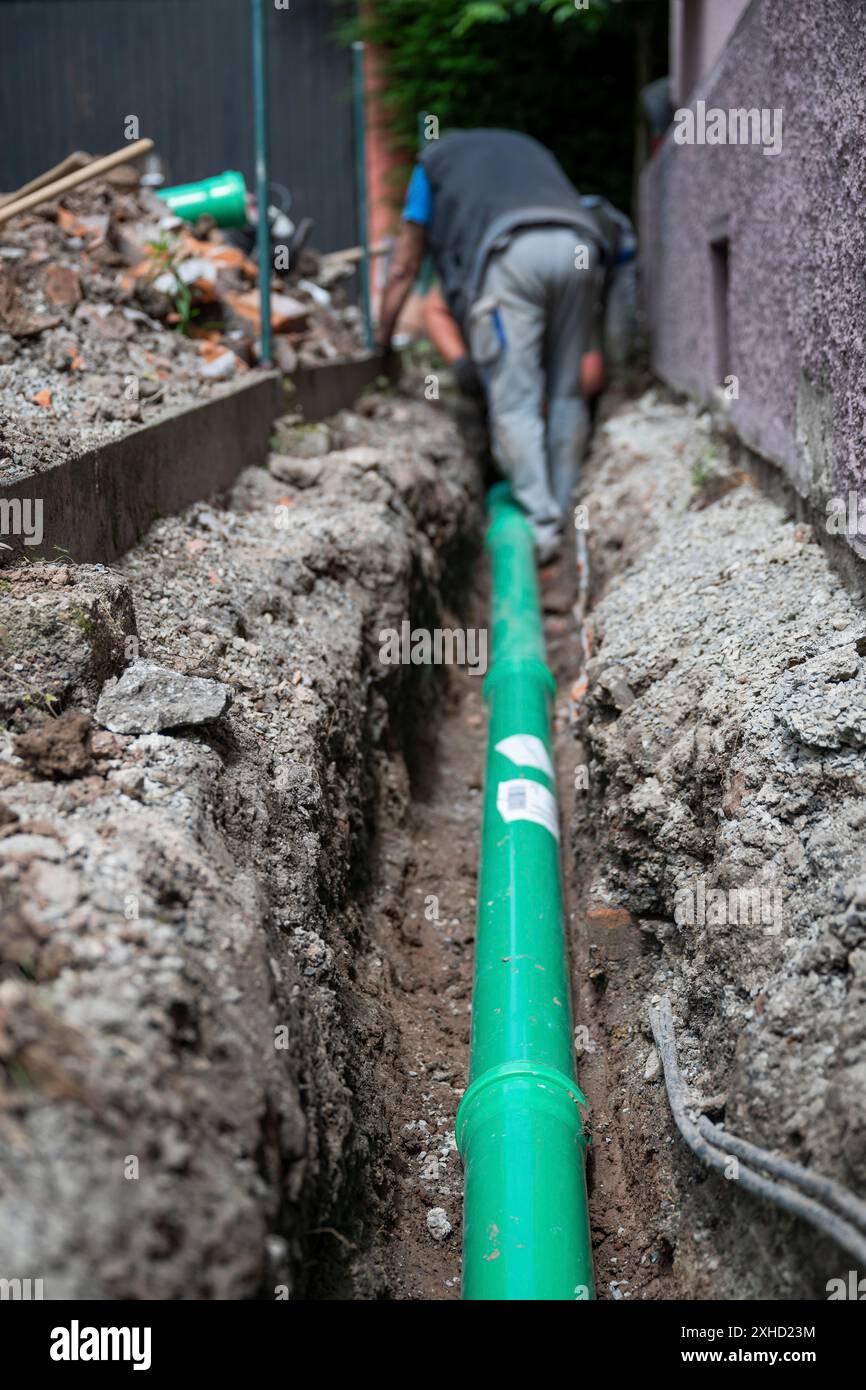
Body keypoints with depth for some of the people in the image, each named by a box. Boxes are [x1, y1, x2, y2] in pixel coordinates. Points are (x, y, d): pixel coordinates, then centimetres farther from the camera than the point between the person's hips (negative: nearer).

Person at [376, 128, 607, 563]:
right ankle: (560, 513, 14)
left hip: (512, 250, -4)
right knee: (565, 393, 12)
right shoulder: (524, 146, 43)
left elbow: (404, 268, 32)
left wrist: (381, 339, 44)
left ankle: (538, 524, -11)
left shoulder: (433, 159, 32)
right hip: (579, 244, 4)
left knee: (514, 398, -4)